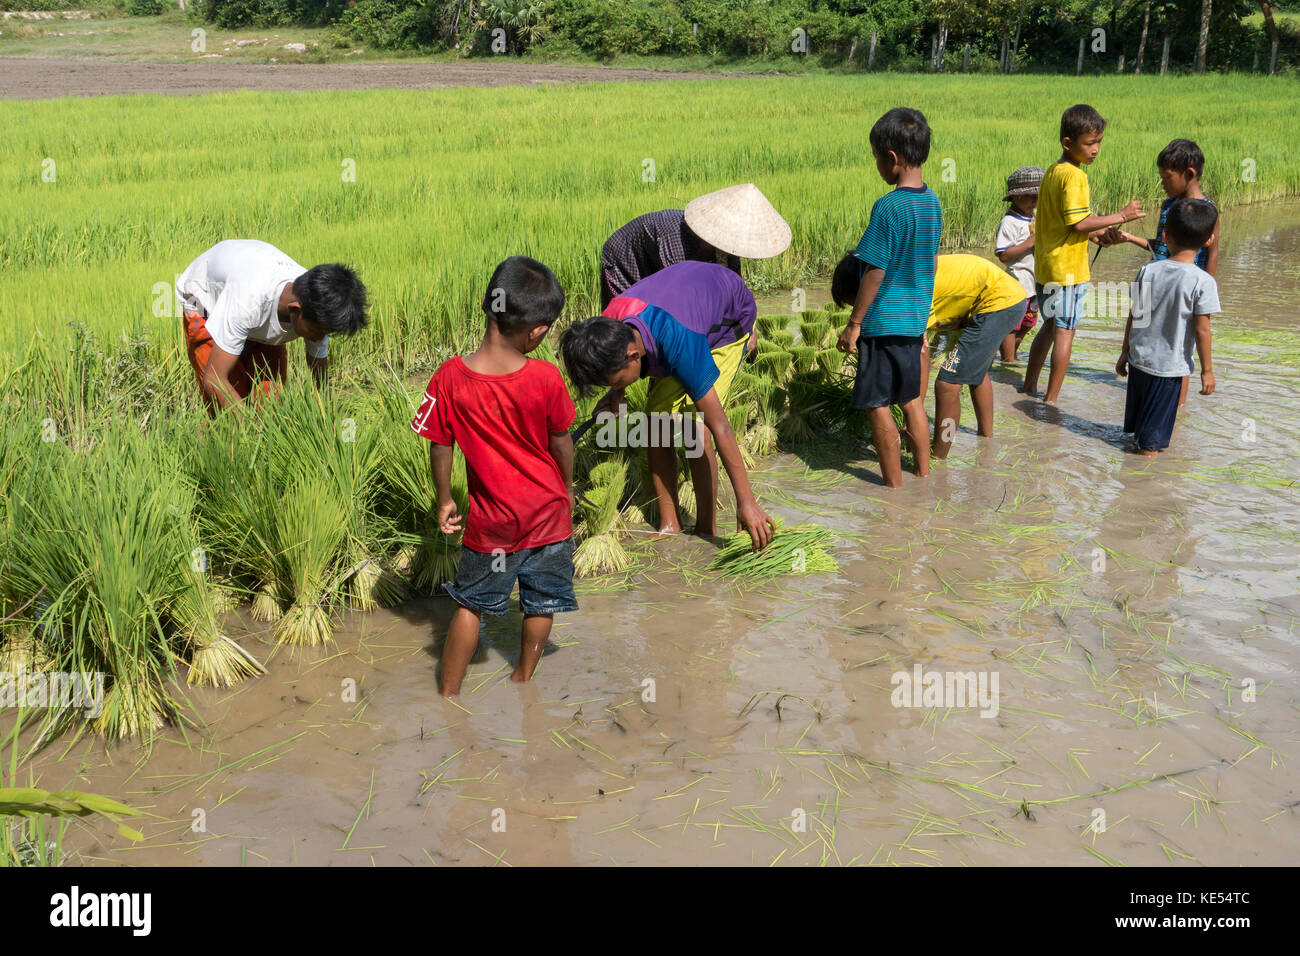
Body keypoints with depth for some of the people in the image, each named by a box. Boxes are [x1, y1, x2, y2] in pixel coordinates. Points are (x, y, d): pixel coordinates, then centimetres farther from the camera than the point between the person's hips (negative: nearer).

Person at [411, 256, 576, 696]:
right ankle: (523, 678, 37)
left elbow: (440, 446, -9)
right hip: (549, 511, 0)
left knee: (471, 604, 18)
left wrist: (444, 500, 7)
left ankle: (447, 692, 26)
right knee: (541, 605, 20)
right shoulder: (546, 379, -20)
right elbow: (561, 443, -5)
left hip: (491, 519, 0)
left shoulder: (450, 376, -19)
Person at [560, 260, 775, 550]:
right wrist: (616, 393, -12)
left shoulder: (679, 344, -45)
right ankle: (669, 526, 5)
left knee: (693, 426, -19)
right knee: (657, 419, -6)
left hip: (729, 321, -6)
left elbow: (719, 426, -40)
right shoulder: (609, 329, -27)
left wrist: (746, 501, -36)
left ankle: (706, 532, -6)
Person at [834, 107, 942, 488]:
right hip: (915, 320, 8)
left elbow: (875, 272, -19)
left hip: (883, 323, -8)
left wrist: (854, 323, -11)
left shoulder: (889, 207, -20)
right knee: (911, 400, 18)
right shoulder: (932, 202, 4)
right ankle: (923, 476, 26)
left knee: (878, 405, 3)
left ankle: (893, 488, 10)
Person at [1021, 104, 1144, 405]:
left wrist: (1099, 233, 13)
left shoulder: (1052, 171, 11)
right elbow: (1079, 223, -23)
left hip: (1045, 265, 9)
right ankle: (1051, 400, 1)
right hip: (1067, 268, -9)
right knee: (1065, 332, -2)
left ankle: (1028, 387, 28)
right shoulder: (1073, 176, -18)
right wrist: (1121, 216, -17)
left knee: (1050, 326, 20)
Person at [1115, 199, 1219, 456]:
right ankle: (1148, 447, 24)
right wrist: (1207, 370, -5)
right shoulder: (1203, 281, -17)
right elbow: (1202, 331, -15)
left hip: (1139, 356, 4)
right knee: (1159, 413, 14)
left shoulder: (1148, 270, -6)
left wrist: (1126, 351, 12)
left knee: (1137, 403, 24)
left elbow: (1134, 316, 0)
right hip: (1170, 365, -4)